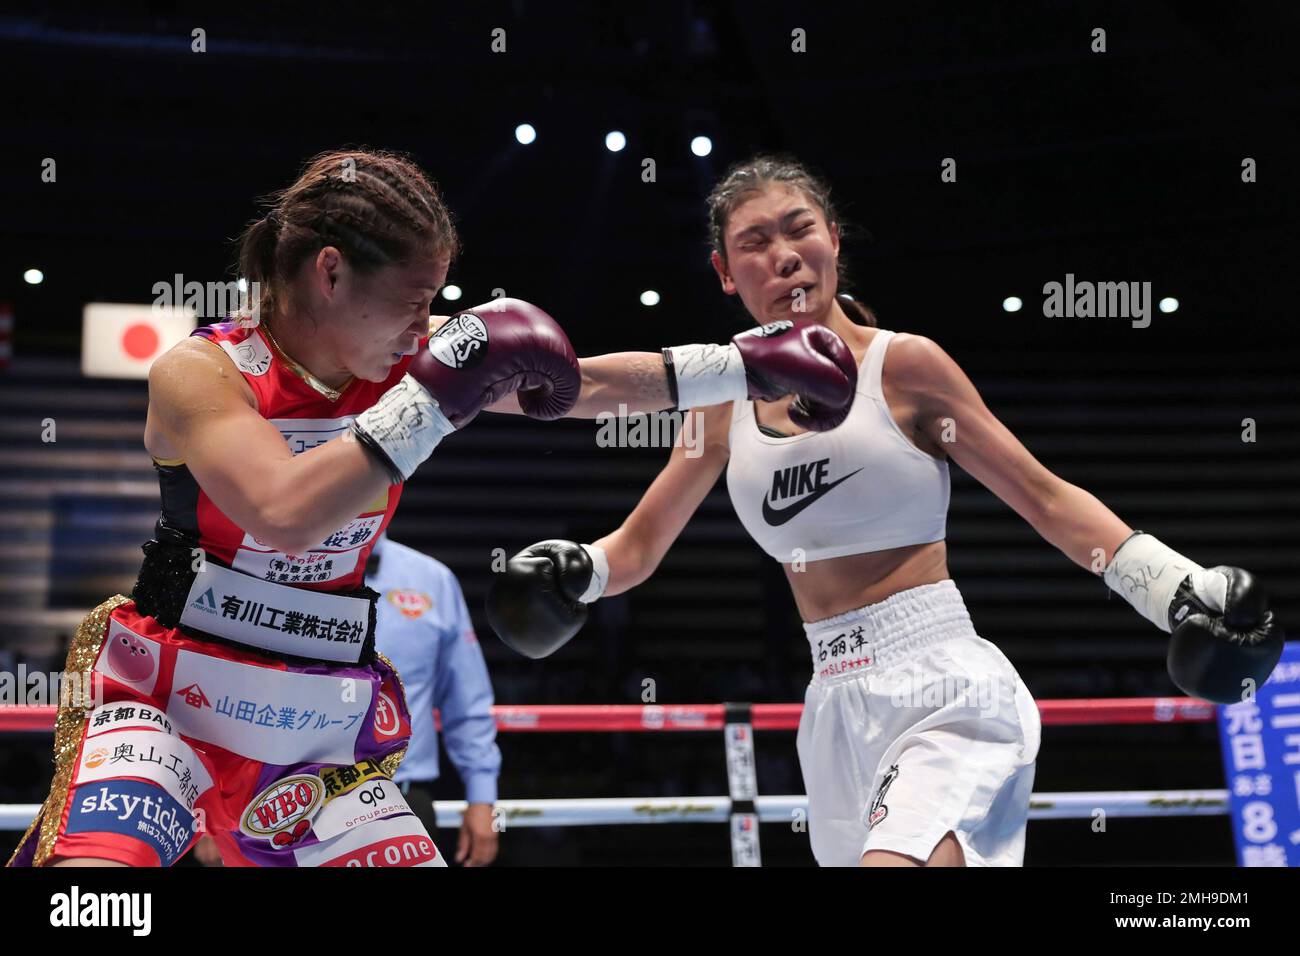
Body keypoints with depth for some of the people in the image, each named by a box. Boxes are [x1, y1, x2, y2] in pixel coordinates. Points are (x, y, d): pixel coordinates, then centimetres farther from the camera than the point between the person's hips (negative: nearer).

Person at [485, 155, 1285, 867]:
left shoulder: (903, 365, -5)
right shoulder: (727, 402, 8)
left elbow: (1048, 499, -1)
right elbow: (638, 546, 15)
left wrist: (1182, 589, -10)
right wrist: (569, 572, -6)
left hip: (946, 692, -5)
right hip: (838, 708, 5)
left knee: (895, 855, -32)